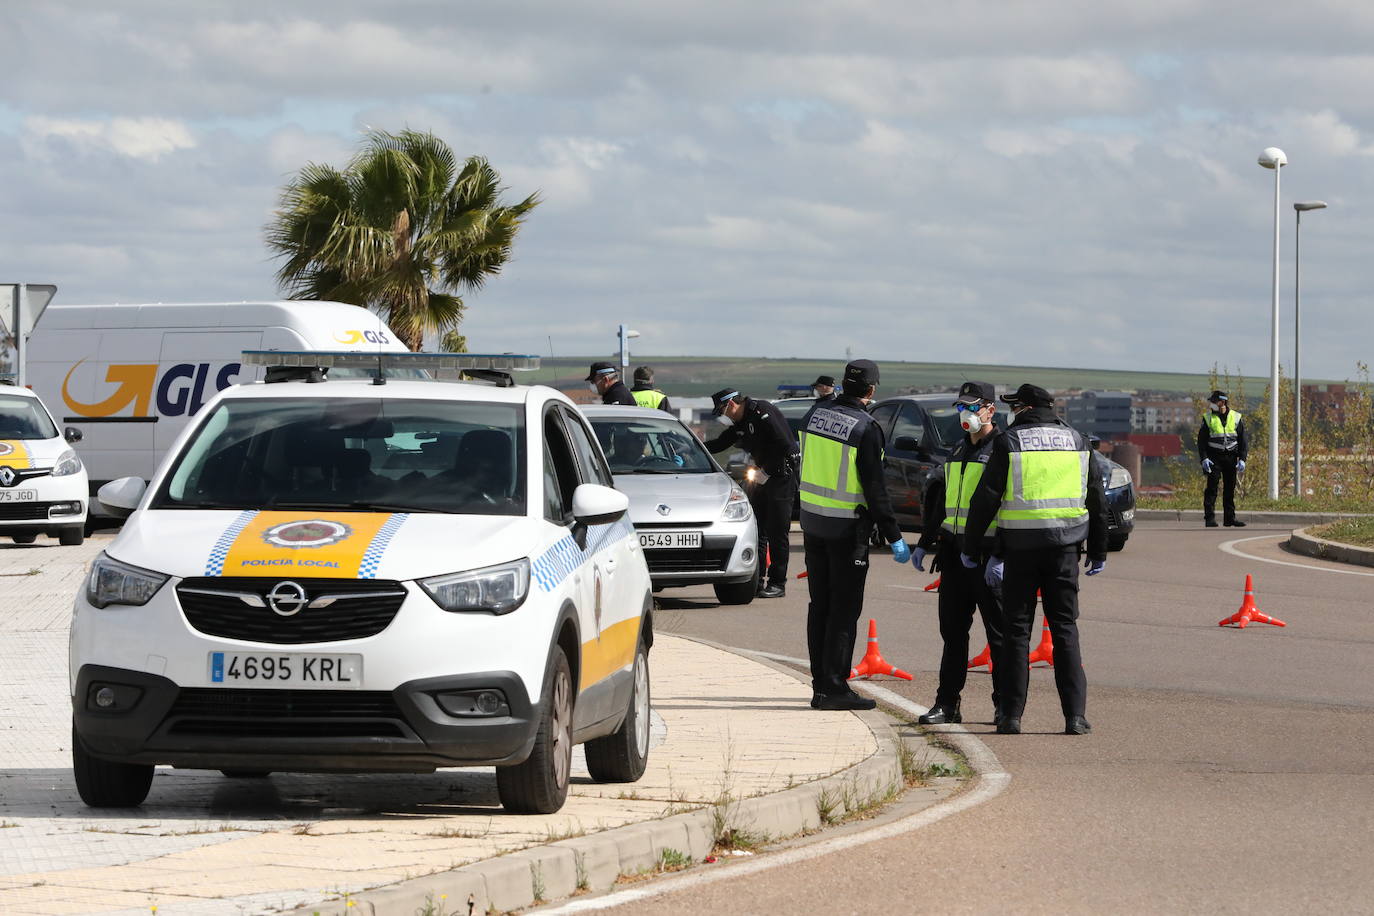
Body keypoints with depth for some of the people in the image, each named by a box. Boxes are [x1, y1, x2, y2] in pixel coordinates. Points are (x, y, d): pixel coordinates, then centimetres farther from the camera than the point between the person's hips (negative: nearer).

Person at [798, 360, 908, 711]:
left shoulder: (816, 414, 3)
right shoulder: (865, 428, -17)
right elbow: (875, 489, -16)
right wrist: (894, 537, -11)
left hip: (812, 520, 7)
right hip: (847, 528, -7)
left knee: (820, 604, 13)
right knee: (844, 609, -1)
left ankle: (821, 685, 16)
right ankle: (834, 688, -2)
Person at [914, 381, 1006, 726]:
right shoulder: (958, 450, 19)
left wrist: (1001, 556, -21)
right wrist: (924, 543, 24)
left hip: (988, 555, -7)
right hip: (954, 552, 7)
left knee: (999, 633, -1)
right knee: (953, 631, 8)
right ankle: (947, 704, 13)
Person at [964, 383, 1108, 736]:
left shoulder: (1009, 442, -3)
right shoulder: (1076, 440, 8)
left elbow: (985, 499, -4)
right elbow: (1096, 500, 13)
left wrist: (971, 549, 6)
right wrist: (1098, 552, 21)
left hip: (1021, 548, -2)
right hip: (1064, 548, 2)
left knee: (1016, 630, 5)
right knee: (1065, 628, 5)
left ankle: (1011, 714, 4)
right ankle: (1075, 714, -1)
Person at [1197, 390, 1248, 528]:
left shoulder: (1236, 418, 6)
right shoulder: (1208, 418, 3)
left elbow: (1243, 440, 7)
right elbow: (1201, 440, 2)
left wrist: (1242, 459, -3)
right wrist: (1204, 458, -10)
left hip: (1231, 458, 2)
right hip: (1214, 457, -2)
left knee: (1230, 489, 5)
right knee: (1212, 487, -8)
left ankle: (1230, 518, 12)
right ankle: (1209, 518, -8)